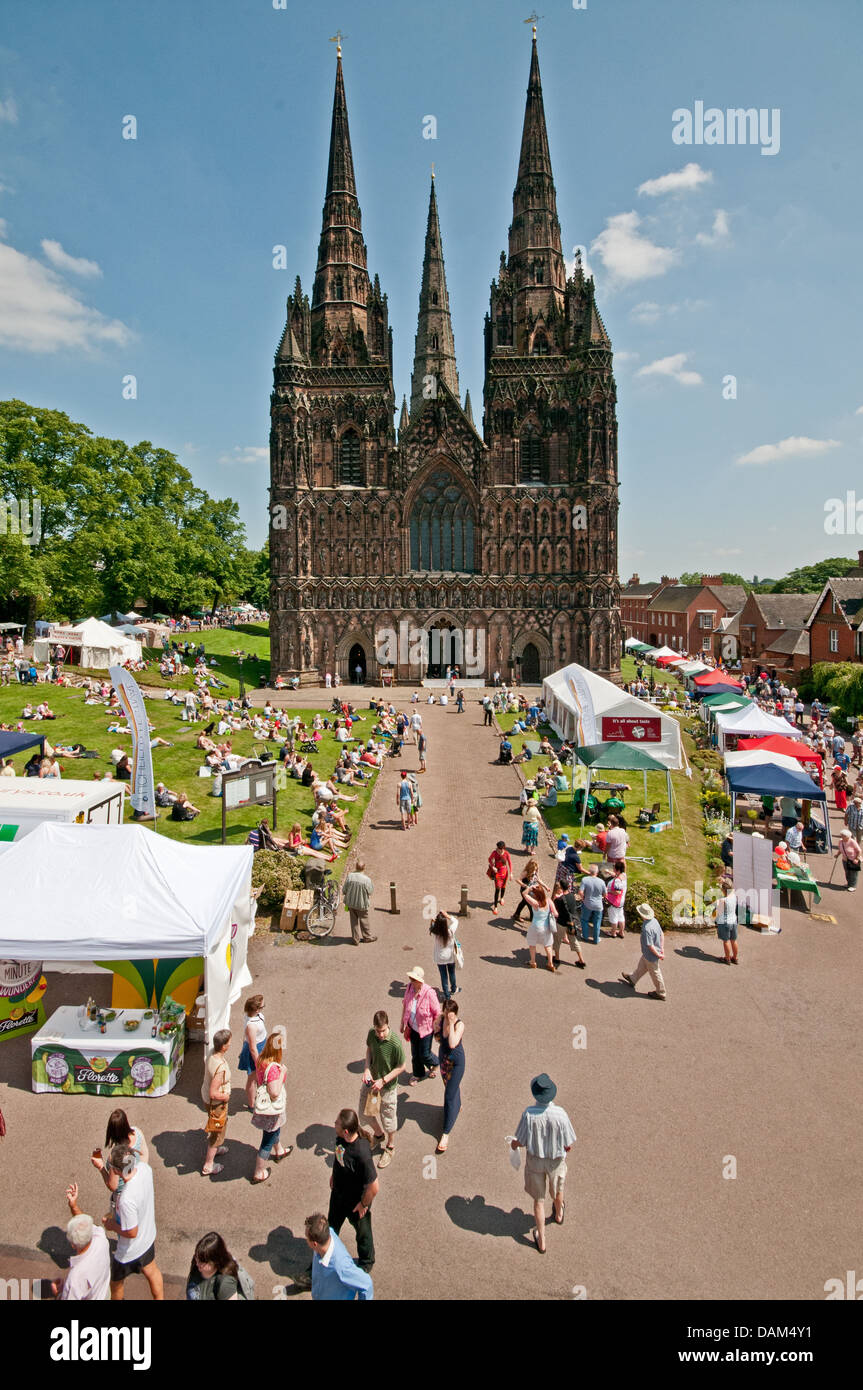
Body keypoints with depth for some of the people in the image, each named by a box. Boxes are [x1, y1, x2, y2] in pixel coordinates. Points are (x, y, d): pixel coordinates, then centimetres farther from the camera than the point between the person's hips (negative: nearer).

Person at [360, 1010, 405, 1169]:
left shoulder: (395, 1043, -33)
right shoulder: (371, 1033, -18)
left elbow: (401, 1067, -19)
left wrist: (383, 1081, -22)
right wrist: (367, 1069, -10)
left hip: (388, 1085, -5)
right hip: (371, 1080, 6)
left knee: (388, 1118, 15)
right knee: (364, 1111, 24)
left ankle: (390, 1147, 43)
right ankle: (378, 1134, 53)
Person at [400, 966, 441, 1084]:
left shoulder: (429, 993, -28)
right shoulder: (409, 988, -13)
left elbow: (437, 1013, -17)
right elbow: (405, 1006, 5)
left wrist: (437, 1030, -9)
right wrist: (403, 1023, 12)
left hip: (425, 1029, -5)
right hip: (412, 1028, 5)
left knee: (424, 1054, 7)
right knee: (415, 1053, 18)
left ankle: (434, 1064, 41)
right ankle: (418, 1074, 43)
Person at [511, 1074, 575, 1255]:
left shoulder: (529, 1114, -29)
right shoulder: (560, 1114, -29)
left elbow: (520, 1142, -17)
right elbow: (568, 1146, -18)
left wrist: (513, 1143, 7)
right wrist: (564, 1150, 6)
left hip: (535, 1160, -1)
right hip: (556, 1160, 1)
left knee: (539, 1199, 21)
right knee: (557, 1190, 32)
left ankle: (541, 1240, 34)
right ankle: (558, 1215, 61)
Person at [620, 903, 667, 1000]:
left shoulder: (646, 928, -37)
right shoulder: (654, 920, -11)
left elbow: (650, 945, -30)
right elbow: (661, 934, 2)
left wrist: (659, 955, -16)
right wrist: (662, 948, 11)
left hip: (651, 956, -8)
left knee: (655, 973, 13)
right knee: (641, 966, 29)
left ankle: (660, 993, 34)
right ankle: (632, 979, 52)